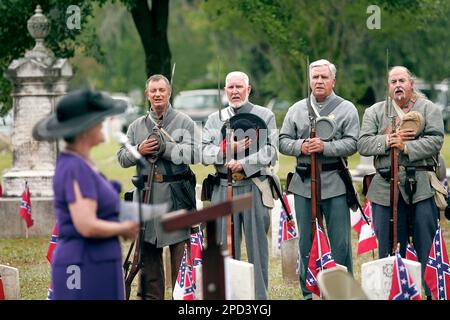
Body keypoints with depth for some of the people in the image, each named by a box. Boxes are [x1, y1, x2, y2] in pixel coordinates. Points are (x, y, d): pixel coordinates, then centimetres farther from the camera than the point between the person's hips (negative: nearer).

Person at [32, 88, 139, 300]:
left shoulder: (75, 164, 13)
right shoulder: (76, 170, -17)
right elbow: (87, 227, -26)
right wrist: (124, 228, -8)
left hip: (94, 268, 10)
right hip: (87, 274, -10)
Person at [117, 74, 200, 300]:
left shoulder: (184, 122, 3)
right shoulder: (137, 126, 14)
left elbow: (195, 153, -9)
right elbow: (122, 158, 11)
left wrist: (165, 148, -15)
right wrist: (139, 150, -8)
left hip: (176, 195, -4)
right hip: (146, 195, 4)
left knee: (180, 248, -2)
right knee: (148, 249, 8)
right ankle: (150, 296, 15)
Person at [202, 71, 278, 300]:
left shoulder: (265, 116, 6)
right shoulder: (215, 119, 14)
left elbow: (270, 152, -5)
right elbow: (204, 153, 3)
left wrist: (243, 163, -15)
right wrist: (230, 149, -12)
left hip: (255, 188, -2)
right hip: (224, 189, 3)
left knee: (257, 244, -1)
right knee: (226, 246, 5)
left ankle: (260, 295, 4)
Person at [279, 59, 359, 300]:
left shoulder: (346, 109, 3)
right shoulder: (297, 109, 12)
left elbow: (351, 143, -7)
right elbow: (283, 142, 9)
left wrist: (325, 147, -19)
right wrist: (300, 146, -11)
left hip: (334, 183, -3)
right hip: (303, 182, 3)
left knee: (340, 242, -1)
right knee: (305, 241, 9)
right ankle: (307, 292, 17)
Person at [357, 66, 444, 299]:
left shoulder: (428, 109, 8)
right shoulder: (375, 112, 14)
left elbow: (435, 140, -6)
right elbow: (363, 144, 3)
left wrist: (406, 146, -16)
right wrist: (388, 140, -11)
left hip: (422, 186, -2)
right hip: (386, 188, 2)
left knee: (426, 245, -2)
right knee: (389, 246, 5)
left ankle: (431, 292, 3)